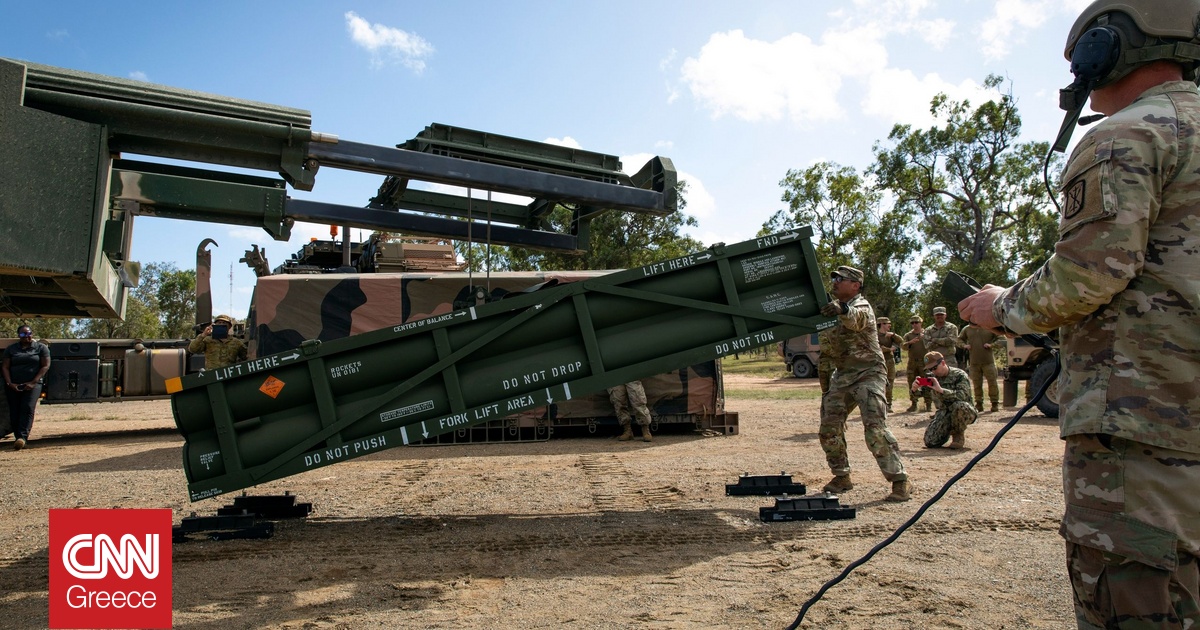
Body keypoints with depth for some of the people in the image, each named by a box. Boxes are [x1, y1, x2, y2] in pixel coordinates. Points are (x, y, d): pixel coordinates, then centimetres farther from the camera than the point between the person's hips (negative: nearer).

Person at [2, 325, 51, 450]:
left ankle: (23, 437, -27)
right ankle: (17, 437, 7)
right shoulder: (11, 349, 13)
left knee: (27, 408, -18)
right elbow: (5, 367, 8)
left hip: (32, 385, -3)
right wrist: (9, 383, -6)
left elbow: (45, 366, 0)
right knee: (14, 412, -1)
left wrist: (33, 382, -9)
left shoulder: (41, 347, 6)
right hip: (13, 386, 3)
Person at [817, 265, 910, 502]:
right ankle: (841, 476, 20)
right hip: (842, 375, 8)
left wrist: (842, 309, -59)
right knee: (828, 428, 6)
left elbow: (856, 319, -36)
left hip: (867, 373, -8)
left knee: (875, 429, -17)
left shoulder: (861, 305, -13)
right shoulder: (833, 307, 13)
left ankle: (900, 481, -10)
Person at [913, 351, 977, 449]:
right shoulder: (932, 376, 1)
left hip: (965, 412, -4)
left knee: (959, 405, -41)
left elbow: (962, 396, -29)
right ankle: (948, 431, 19)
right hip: (944, 412, 4)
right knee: (930, 442, -16)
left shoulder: (959, 375, -14)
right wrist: (915, 388, -23)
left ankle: (959, 436, -12)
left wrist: (941, 390, -37)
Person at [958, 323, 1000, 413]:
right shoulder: (966, 329, 7)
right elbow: (959, 339, 20)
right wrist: (964, 345, 1)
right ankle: (979, 404, 14)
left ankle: (995, 404, 9)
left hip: (988, 361, -2)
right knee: (976, 384, 6)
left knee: (992, 382, -1)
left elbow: (999, 337, 5)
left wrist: (991, 344, -9)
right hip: (974, 362, 2)